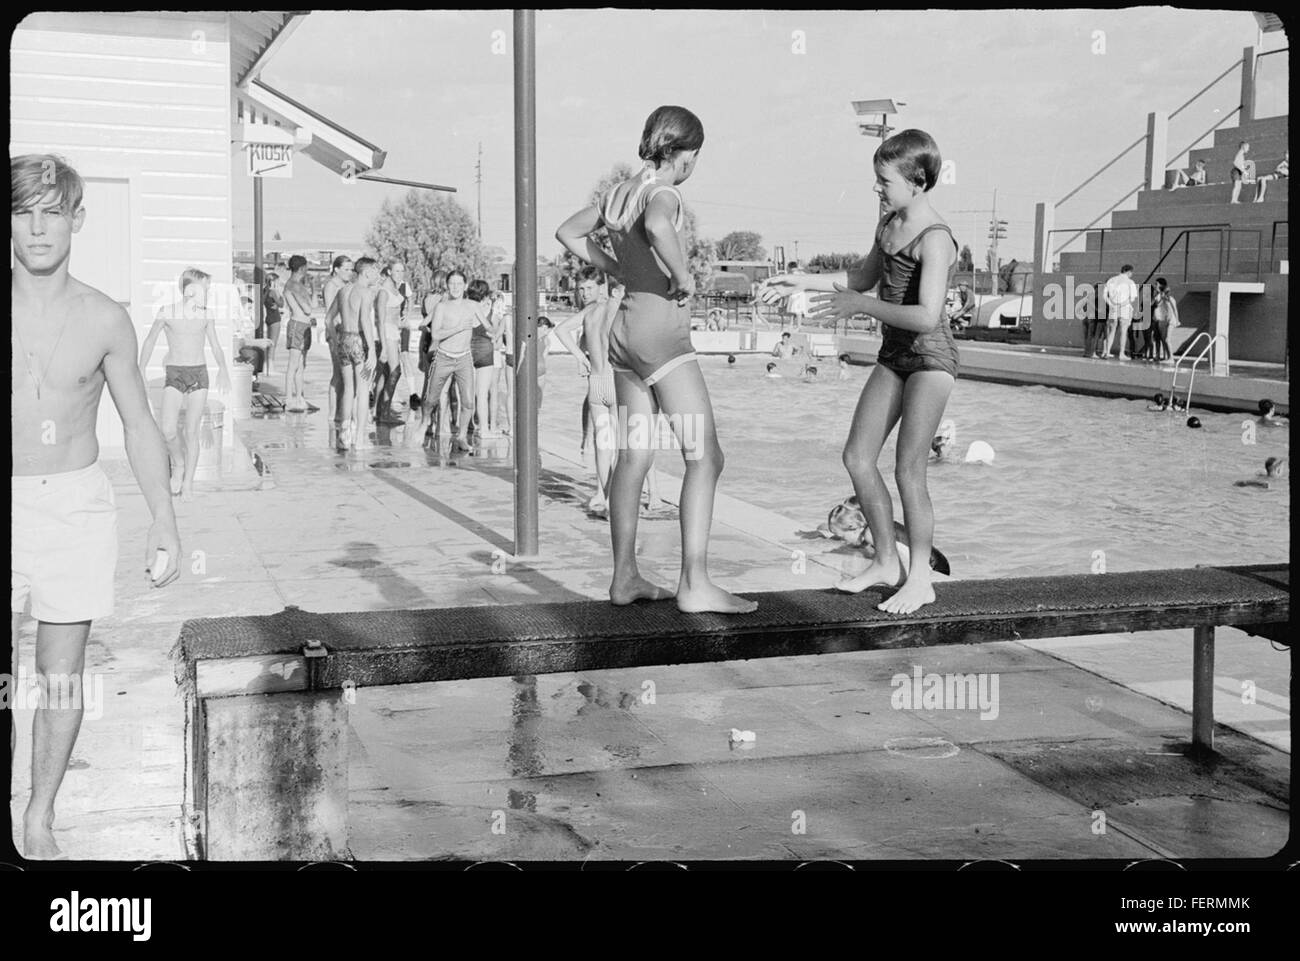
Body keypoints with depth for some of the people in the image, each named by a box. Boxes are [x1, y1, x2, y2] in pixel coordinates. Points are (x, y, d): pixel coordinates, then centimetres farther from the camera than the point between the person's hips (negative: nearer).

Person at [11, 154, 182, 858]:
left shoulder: (104, 320, -1)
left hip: (76, 505, 0)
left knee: (62, 676, 6)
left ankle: (40, 820, 20)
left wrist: (163, 520, 4)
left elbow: (138, 424, 8)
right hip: (6, 503, 0)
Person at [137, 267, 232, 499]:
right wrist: (141, 370, 5)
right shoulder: (167, 313, -1)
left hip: (199, 375, 1)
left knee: (192, 432, -2)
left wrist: (223, 370, -5)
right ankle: (178, 464, 14)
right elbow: (150, 341, 10)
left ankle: (188, 483, 8)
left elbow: (216, 347, 12)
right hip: (174, 375, -1)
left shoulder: (206, 316, 6)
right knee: (168, 430, -16)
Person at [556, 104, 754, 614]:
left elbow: (568, 233, 24)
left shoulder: (619, 192, 12)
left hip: (625, 327, 9)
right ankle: (694, 584, -12)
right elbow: (657, 227, -38)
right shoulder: (662, 193, -14)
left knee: (633, 456, 13)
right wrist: (684, 277, -23)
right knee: (705, 456, -8)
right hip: (661, 330, -9)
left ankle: (625, 577, 17)